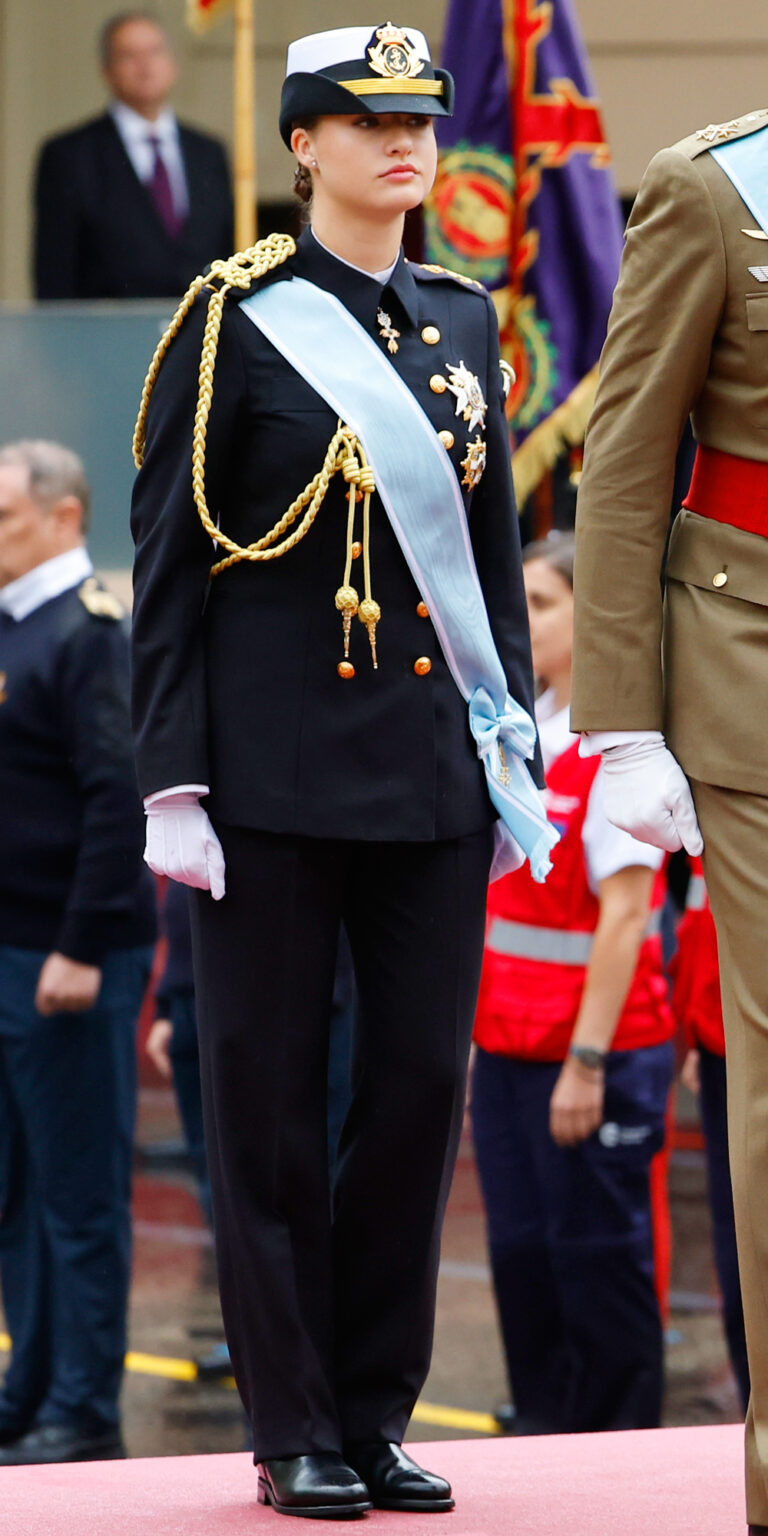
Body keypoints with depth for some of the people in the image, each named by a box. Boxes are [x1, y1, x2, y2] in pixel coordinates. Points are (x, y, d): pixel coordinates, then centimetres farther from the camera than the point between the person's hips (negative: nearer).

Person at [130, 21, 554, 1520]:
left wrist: (515, 745, 10)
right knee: (269, 1098, 1)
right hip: (275, 767, -4)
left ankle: (378, 1413, 13)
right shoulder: (236, 319, -3)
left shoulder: (464, 322, 12)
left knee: (422, 1078, 3)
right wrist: (172, 778, -9)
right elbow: (167, 562, -4)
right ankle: (295, 1430, 8)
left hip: (435, 772, 4)